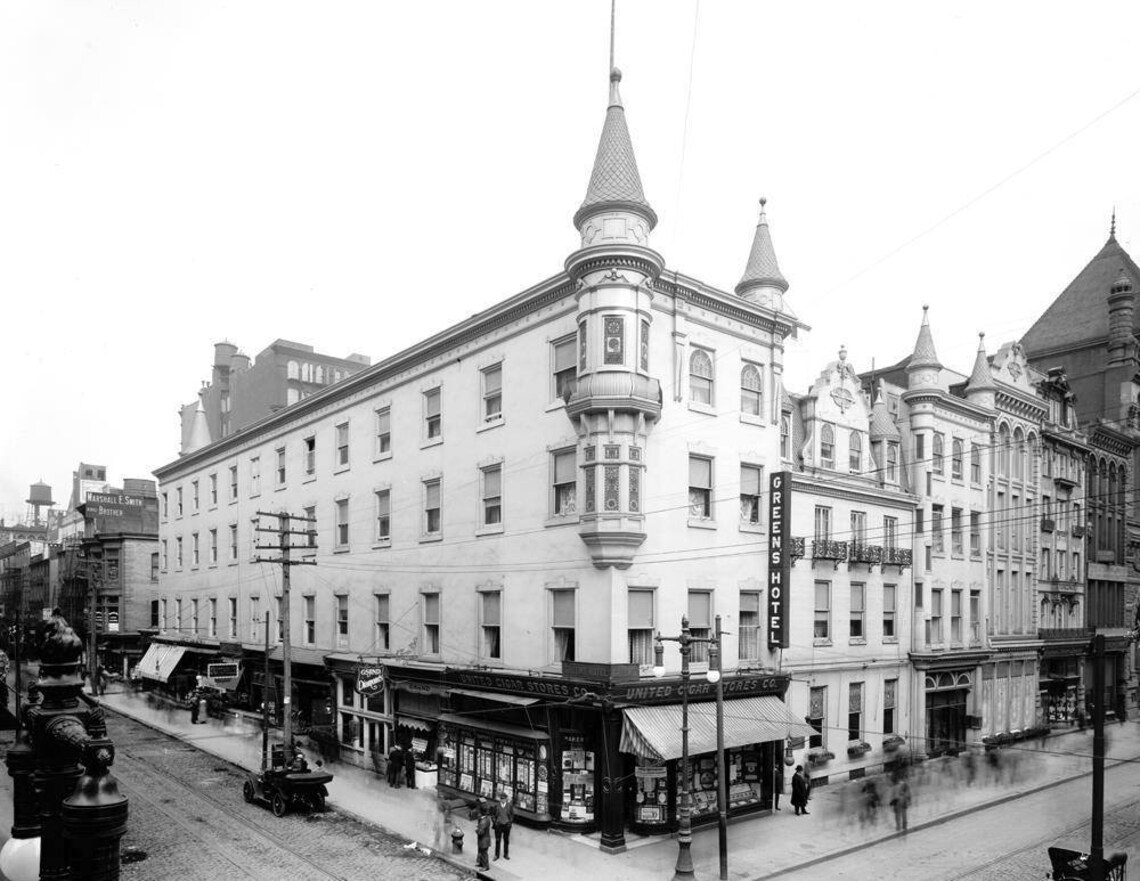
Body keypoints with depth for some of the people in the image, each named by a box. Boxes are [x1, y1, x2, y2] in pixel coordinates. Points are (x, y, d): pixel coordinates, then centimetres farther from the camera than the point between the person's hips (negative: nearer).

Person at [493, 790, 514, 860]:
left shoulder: (510, 806, -6)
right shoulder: (496, 806, -4)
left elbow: (512, 815, 3)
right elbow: (494, 815, 6)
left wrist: (510, 822, -7)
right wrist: (495, 821, -5)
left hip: (506, 825, 0)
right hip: (498, 825, 0)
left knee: (506, 841, 11)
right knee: (497, 840, 6)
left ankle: (506, 854, 26)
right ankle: (496, 855, 19)